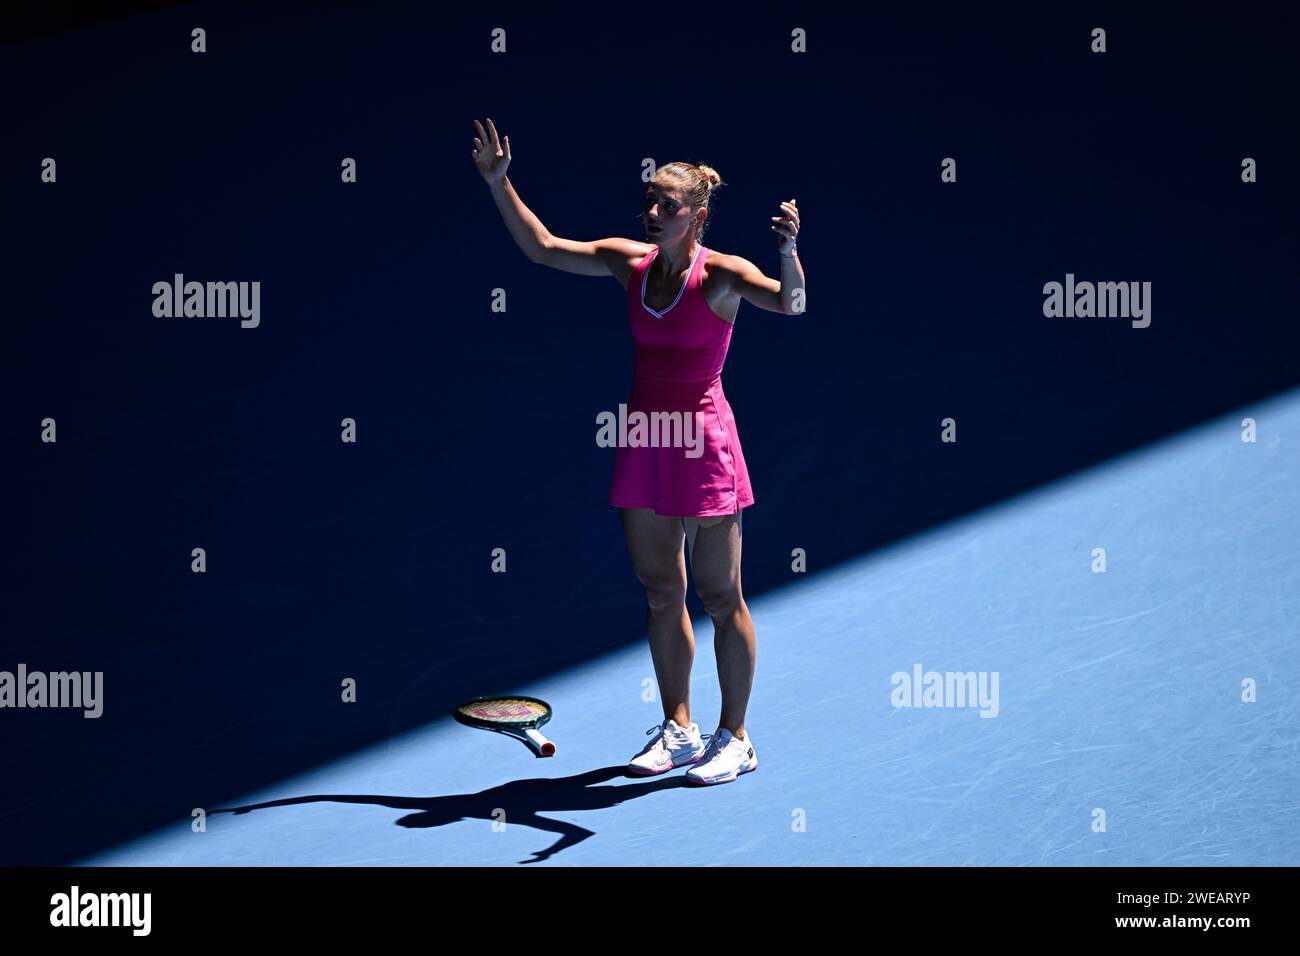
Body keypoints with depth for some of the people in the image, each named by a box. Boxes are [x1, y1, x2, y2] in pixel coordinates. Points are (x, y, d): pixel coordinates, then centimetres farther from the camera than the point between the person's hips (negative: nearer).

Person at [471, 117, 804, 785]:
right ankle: (677, 729, 23)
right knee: (659, 591, 12)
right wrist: (499, 183, 9)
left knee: (718, 594, 1)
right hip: (644, 439, 6)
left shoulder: (720, 274, -13)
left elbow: (789, 303, -30)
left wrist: (788, 249, -48)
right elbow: (542, 248, 15)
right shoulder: (630, 262, 4)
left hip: (701, 441, -6)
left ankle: (734, 739, 11)